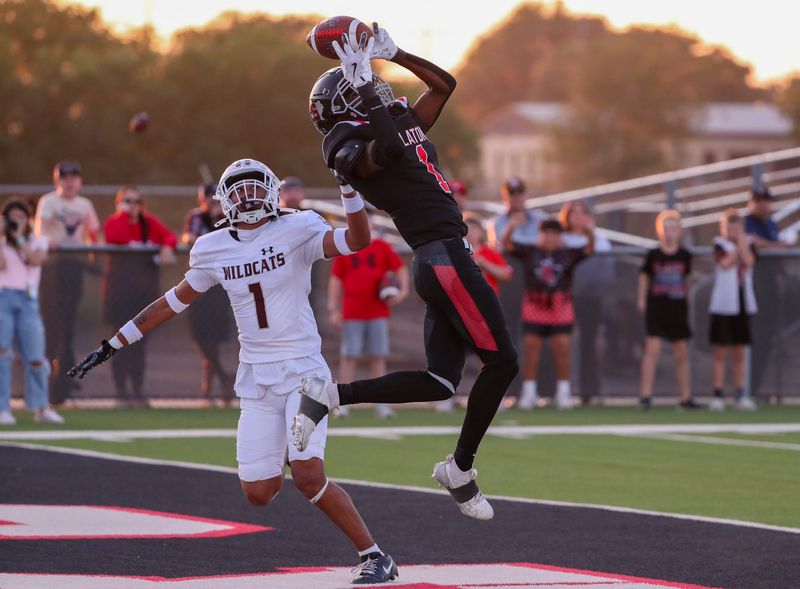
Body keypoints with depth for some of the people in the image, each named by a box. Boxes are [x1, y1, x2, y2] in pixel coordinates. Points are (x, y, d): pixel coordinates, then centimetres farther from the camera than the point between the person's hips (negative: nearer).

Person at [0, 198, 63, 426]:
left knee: (35, 355, -6)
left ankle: (41, 408, 4)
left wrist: (19, 237, -6)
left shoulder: (38, 241, 14)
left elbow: (35, 260, -6)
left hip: (27, 300, 1)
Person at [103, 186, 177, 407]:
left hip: (145, 287, 3)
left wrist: (167, 247, -23)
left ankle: (138, 390, 10)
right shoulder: (113, 223, 0)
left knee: (140, 340, 6)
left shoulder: (149, 222, 9)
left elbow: (169, 236, -3)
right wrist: (124, 214, -14)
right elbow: (118, 238, -21)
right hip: (119, 288, -3)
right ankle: (121, 390, 1)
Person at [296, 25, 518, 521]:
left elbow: (445, 84, 26)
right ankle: (461, 469, 4)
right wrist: (362, 81, -26)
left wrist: (391, 53, 20)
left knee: (440, 382, 6)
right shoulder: (353, 152, -9)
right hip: (445, 256, -10)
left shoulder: (404, 126, 18)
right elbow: (387, 148, -32)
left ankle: (330, 396, 5)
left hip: (438, 265, 10)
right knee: (502, 360, -5)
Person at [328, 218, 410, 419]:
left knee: (377, 357, 4)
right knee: (349, 357, -3)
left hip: (378, 313, 1)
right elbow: (336, 279, 6)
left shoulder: (382, 247, 6)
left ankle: (380, 403, 7)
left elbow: (400, 268, 10)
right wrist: (333, 309, 1)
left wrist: (403, 290, -6)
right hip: (352, 315, -1)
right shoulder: (344, 250, 5)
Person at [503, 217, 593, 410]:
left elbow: (589, 250, -4)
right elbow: (507, 245, -2)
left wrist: (590, 234, -25)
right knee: (531, 349, 0)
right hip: (534, 309, 0)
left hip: (560, 309, 0)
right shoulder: (530, 252, 5)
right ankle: (529, 392, 6)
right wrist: (511, 228, -22)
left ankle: (563, 393, 6)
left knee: (562, 350, -2)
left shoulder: (569, 254, 5)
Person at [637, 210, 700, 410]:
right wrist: (641, 299, 7)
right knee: (652, 348, -12)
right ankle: (645, 394, -11)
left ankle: (685, 397, 15)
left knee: (681, 353, 8)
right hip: (656, 306, -3)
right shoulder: (653, 255, -5)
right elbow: (644, 276, 7)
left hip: (678, 308, 3)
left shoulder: (684, 255, 0)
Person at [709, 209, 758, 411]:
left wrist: (741, 239, -10)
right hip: (723, 305, -4)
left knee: (739, 352, 9)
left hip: (743, 304, 4)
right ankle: (718, 395, 0)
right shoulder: (719, 244, -2)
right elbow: (726, 263, -18)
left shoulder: (748, 244, 8)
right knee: (721, 352, -2)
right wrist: (737, 244, -11)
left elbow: (748, 260, -11)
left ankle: (741, 395, 13)